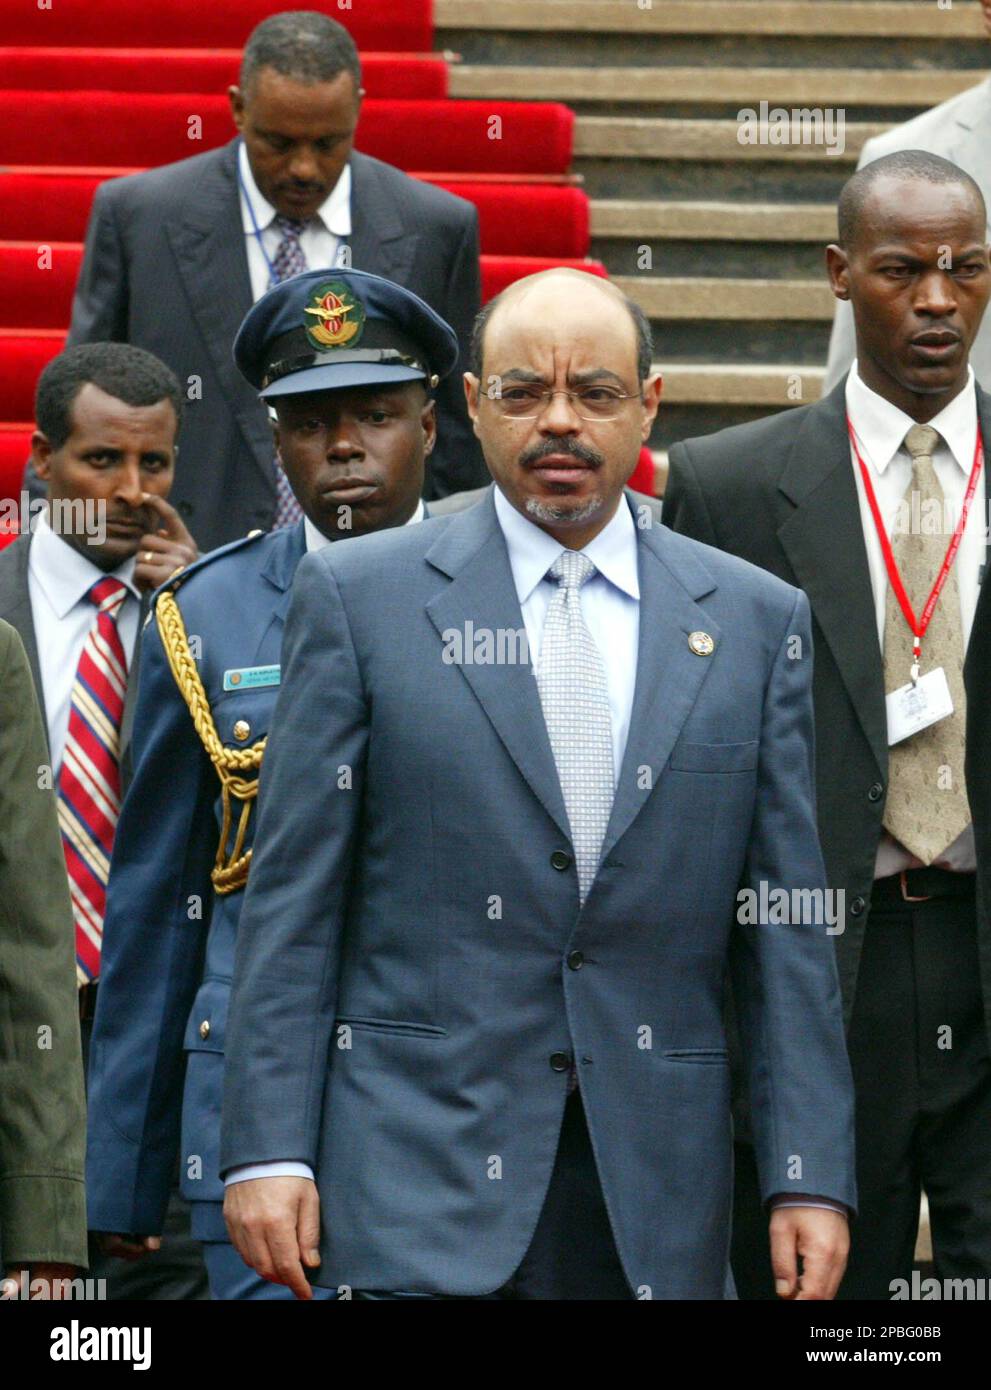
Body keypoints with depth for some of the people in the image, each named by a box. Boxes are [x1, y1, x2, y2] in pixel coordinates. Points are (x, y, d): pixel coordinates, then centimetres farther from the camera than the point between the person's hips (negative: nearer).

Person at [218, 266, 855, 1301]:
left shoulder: (755, 620, 10)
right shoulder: (359, 595, 4)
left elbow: (786, 928, 9)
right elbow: (292, 904, 2)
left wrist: (811, 1177, 2)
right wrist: (268, 1150, -6)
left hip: (653, 1183, 2)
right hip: (421, 1170, -2)